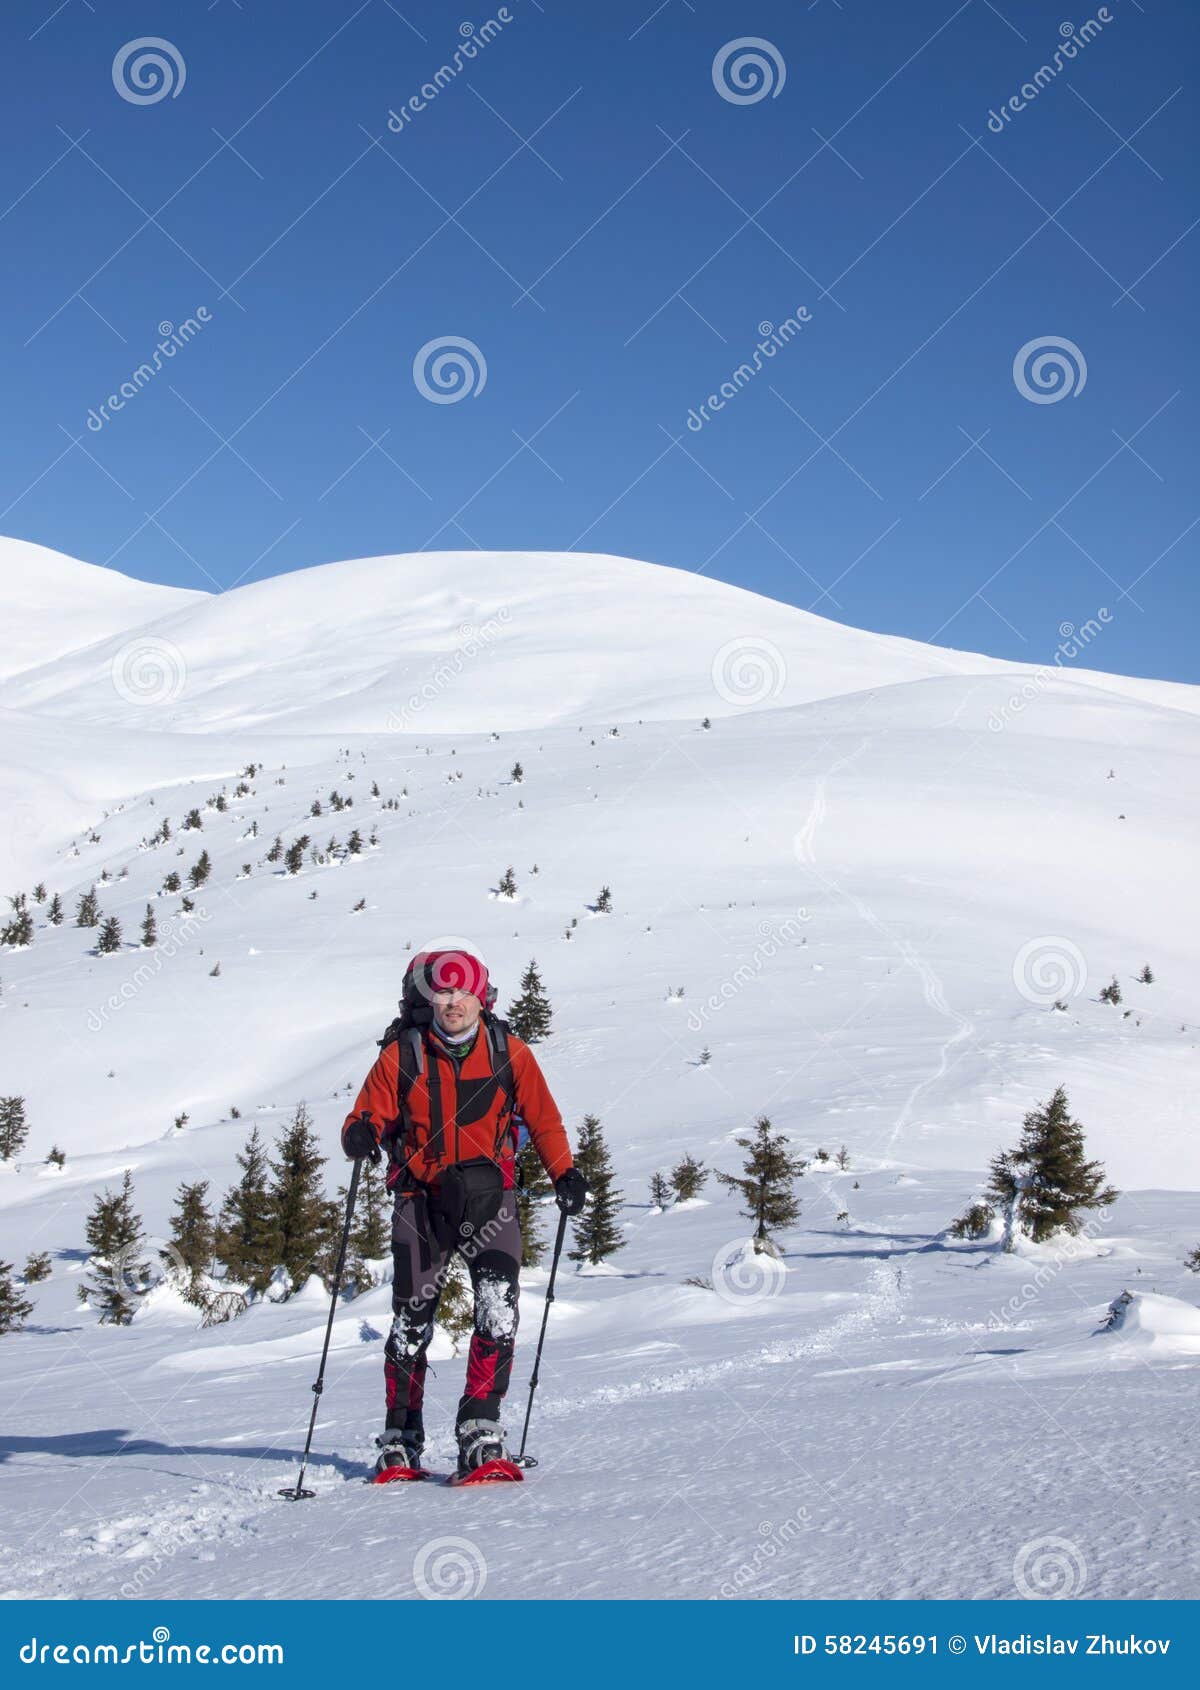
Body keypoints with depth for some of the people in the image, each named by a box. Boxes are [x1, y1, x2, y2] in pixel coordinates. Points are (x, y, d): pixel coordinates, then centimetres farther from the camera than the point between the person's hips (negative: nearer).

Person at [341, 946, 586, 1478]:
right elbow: (366, 1118, -3)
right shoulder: (402, 1054, -1)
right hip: (422, 1198, 0)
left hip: (488, 1194, 0)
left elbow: (542, 1116, 8)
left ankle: (480, 1433, -13)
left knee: (499, 1308, -17)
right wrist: (361, 1135, -26)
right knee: (411, 1319, 4)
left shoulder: (508, 1052, 2)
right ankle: (400, 1439, 20)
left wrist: (564, 1172, -4)